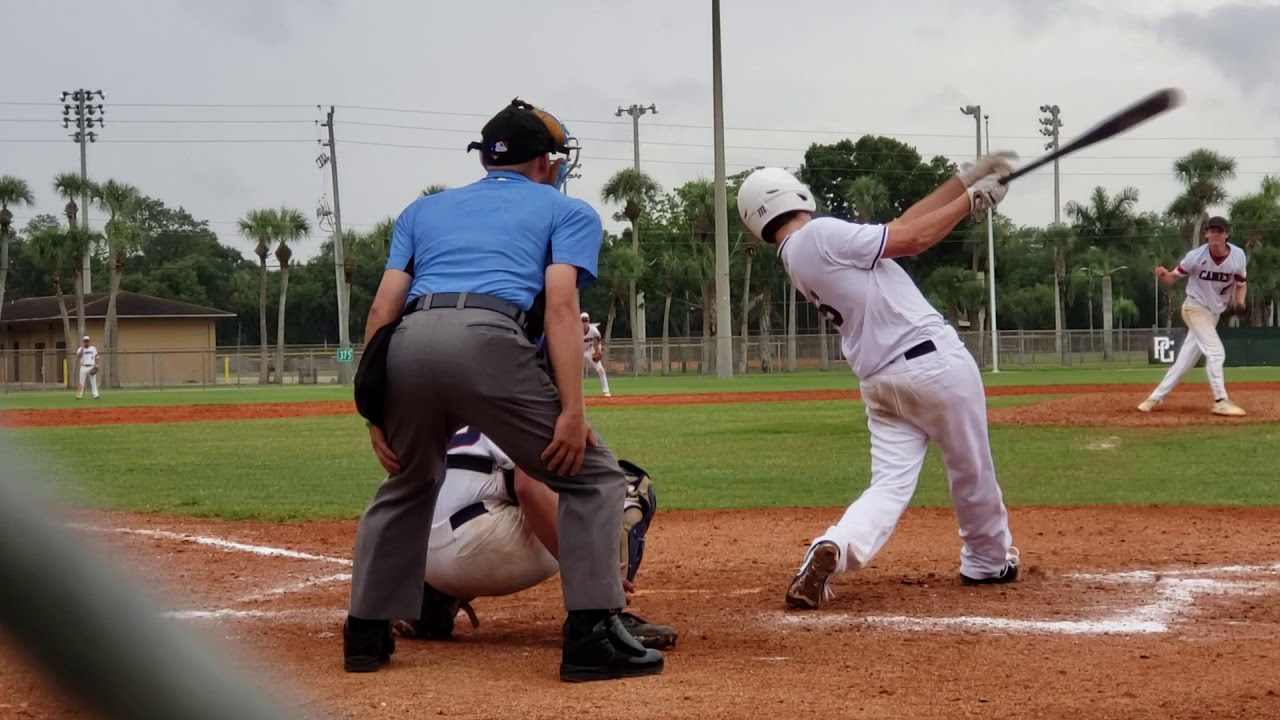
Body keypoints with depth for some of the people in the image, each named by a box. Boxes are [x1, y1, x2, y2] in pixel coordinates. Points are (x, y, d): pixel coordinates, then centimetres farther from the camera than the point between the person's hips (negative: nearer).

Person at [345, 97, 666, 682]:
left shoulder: (424, 210, 33)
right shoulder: (567, 211, 22)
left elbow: (383, 310, 19)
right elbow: (559, 304, 3)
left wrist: (376, 410, 20)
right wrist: (572, 409, -5)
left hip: (407, 347, 5)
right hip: (488, 342, -4)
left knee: (405, 486, 30)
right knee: (592, 478, 9)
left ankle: (366, 633, 28)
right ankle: (592, 636, -4)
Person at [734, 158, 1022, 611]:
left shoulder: (795, 260, 14)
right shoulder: (823, 235, -11)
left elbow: (900, 227, 13)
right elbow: (912, 239, -11)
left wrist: (966, 178, 11)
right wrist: (971, 200, 2)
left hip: (879, 383, 7)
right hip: (934, 362, -7)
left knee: (890, 487, 1)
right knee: (971, 471, 14)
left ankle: (832, 549, -25)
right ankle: (988, 561, 31)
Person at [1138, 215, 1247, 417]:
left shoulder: (1238, 256, -11)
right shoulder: (1196, 256, -19)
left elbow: (1240, 284, 4)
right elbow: (1171, 279, -11)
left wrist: (1239, 302, -17)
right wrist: (1162, 275, -35)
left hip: (1214, 312, 5)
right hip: (1195, 308, -4)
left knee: (1186, 360, 7)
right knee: (1215, 351, -18)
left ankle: (1155, 397, 17)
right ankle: (1220, 402, -14)